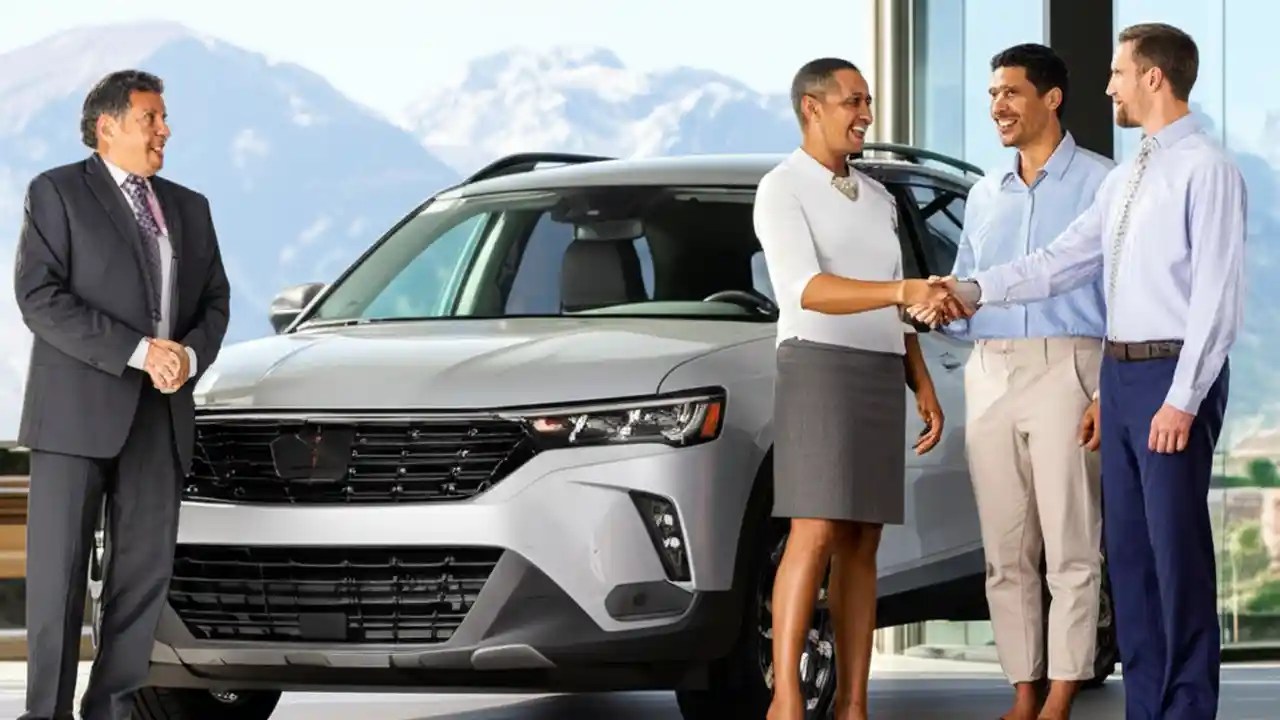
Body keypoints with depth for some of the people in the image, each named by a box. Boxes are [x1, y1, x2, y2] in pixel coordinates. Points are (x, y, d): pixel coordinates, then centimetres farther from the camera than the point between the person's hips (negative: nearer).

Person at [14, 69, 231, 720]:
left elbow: (215, 300, 17)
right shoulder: (56, 193, 1)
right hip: (76, 411, -5)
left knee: (145, 569, 3)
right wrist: (138, 351, -15)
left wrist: (190, 355, -7)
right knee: (57, 572, -5)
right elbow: (39, 296, -10)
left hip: (160, 418, 5)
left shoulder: (188, 208, 19)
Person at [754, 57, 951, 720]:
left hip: (880, 380, 7)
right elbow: (807, 291, -23)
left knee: (860, 547, 3)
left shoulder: (876, 200, 19)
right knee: (814, 538, -17)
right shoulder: (782, 191, -8)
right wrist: (904, 291, -36)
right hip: (819, 371, -7)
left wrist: (924, 389, 11)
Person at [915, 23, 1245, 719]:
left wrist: (1183, 398, -19)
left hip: (1173, 375, -9)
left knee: (1177, 547, -5)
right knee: (1128, 549, 11)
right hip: (1122, 373, 9)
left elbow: (1217, 292, -16)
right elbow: (1065, 260, 13)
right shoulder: (1127, 177, 15)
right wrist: (974, 290, 2)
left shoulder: (1206, 168, -12)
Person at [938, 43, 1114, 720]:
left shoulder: (1099, 183, 1)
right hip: (988, 376, 6)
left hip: (1065, 371, -6)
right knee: (1006, 552, 4)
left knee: (1070, 548, -7)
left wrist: (1109, 393, -12)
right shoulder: (984, 194, 19)